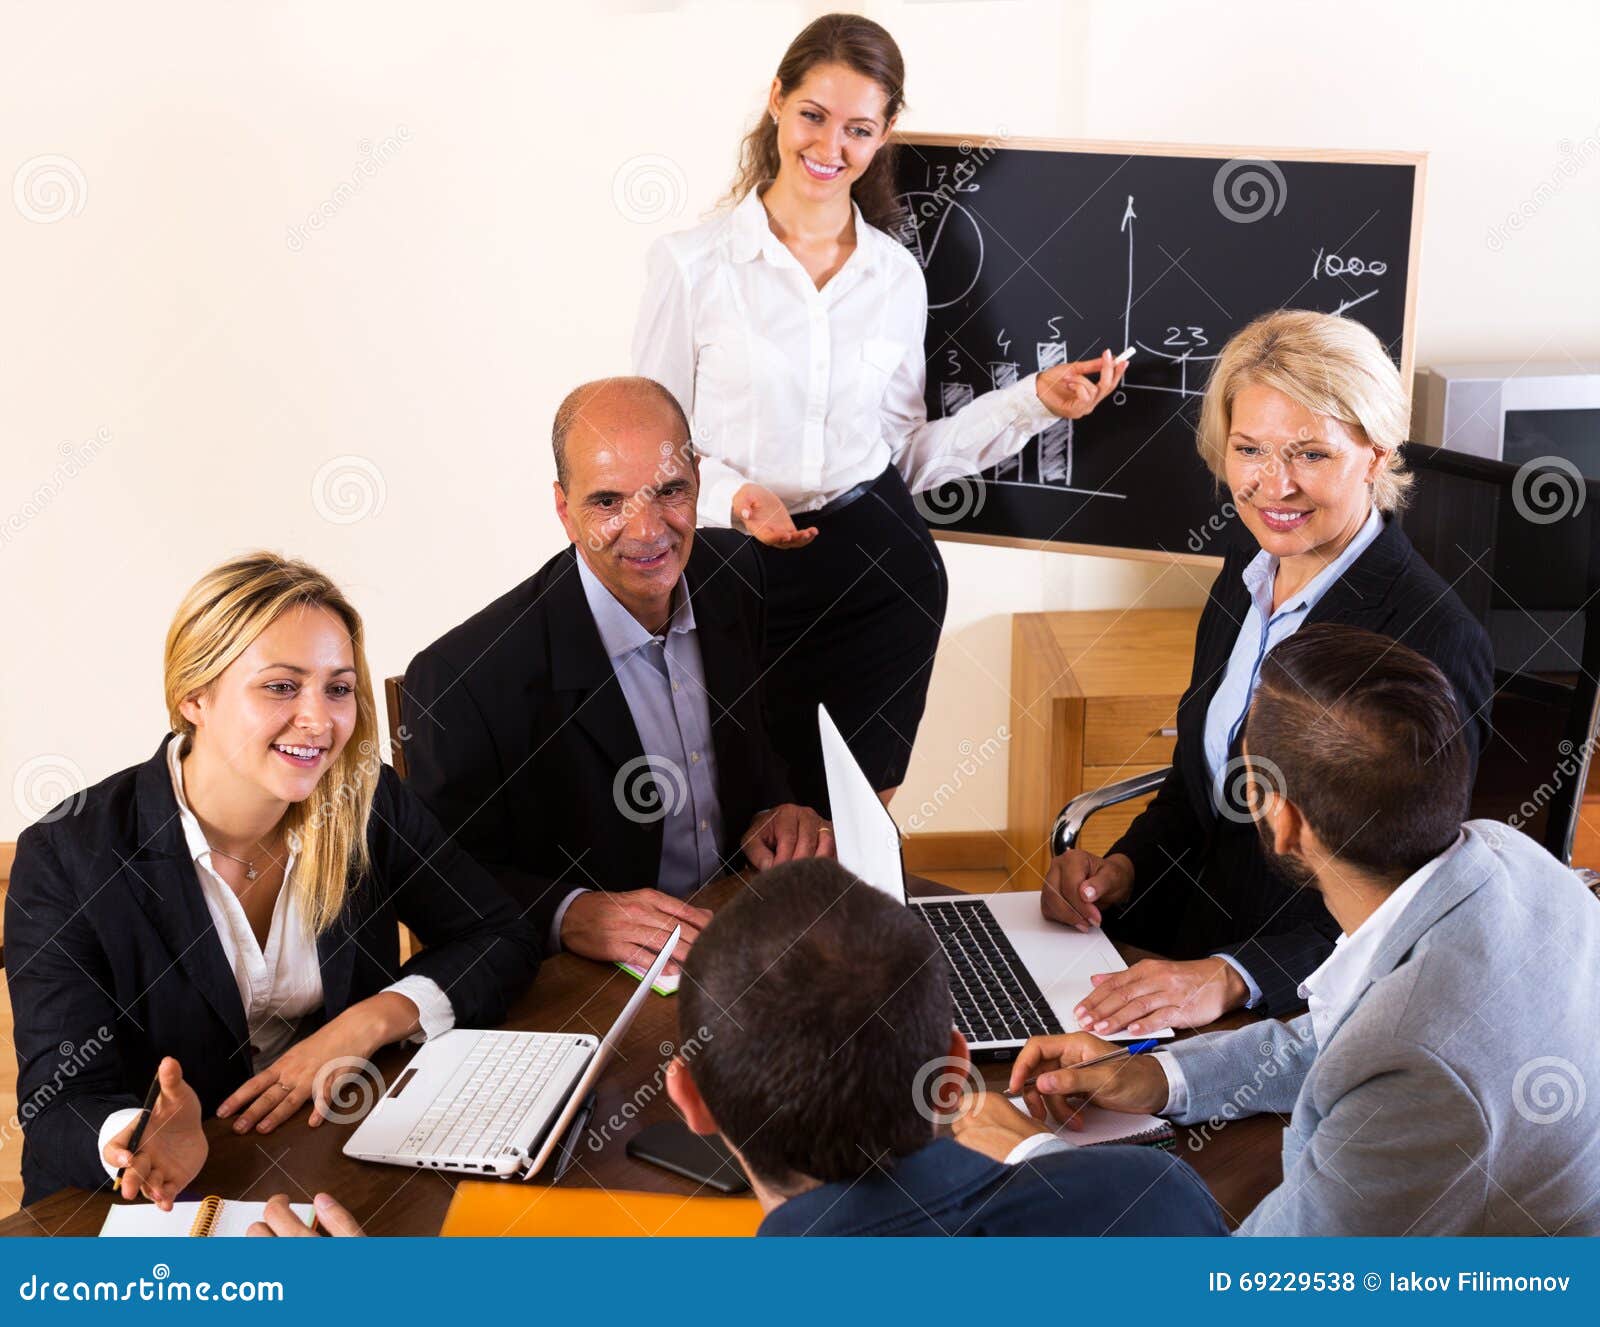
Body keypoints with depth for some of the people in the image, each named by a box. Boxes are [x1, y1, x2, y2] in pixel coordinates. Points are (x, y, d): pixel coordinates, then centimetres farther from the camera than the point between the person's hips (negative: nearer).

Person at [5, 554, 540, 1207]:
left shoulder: (368, 804, -3)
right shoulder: (67, 857, -13)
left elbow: (503, 942, 1)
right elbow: (61, 1104, -16)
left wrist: (366, 1024, -15)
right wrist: (142, 1143, -39)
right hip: (170, 1201, -2)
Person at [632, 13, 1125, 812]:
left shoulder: (897, 278, 5)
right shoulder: (693, 264, -6)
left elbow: (904, 454, 9)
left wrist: (1034, 401, 2)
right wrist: (740, 498, -21)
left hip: (881, 570, 3)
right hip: (751, 579, -2)